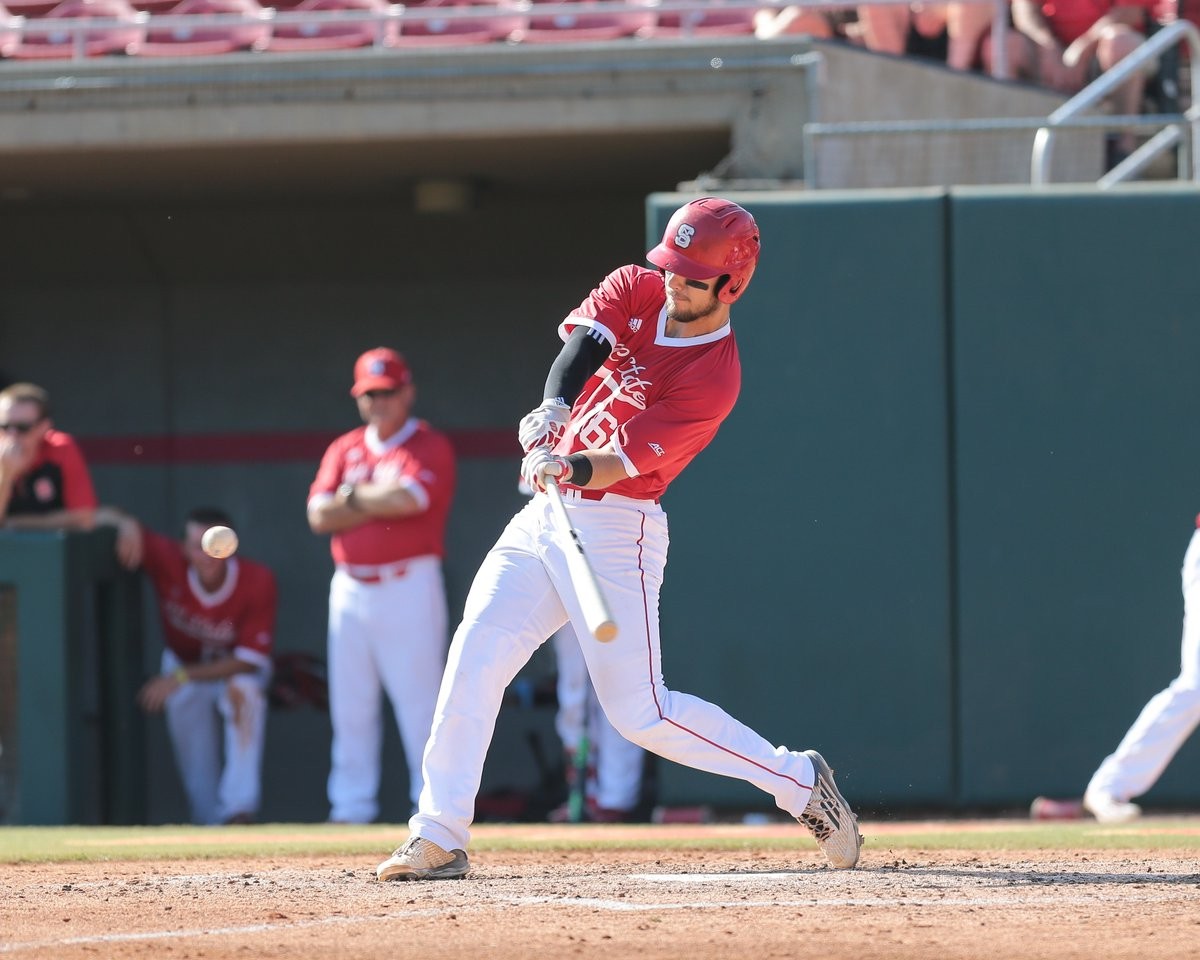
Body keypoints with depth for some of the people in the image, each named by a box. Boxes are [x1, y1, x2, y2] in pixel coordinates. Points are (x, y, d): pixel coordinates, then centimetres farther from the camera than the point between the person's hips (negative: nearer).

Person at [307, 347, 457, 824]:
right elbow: (320, 515, 3)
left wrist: (354, 496, -1)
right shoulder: (343, 450, 15)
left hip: (409, 587, -5)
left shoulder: (430, 447, 0)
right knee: (350, 707, 6)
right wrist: (380, 501, -7)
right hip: (349, 588, 5)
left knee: (419, 701, -7)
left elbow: (409, 498, -17)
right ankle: (351, 805, 11)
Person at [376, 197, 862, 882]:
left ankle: (800, 782, 6)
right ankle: (439, 837, 0)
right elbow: (582, 343, -16)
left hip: (615, 528, -6)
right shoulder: (635, 292, 4)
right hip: (546, 517, 6)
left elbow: (625, 459, -22)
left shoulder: (716, 376, -14)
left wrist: (575, 469, -42)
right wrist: (554, 409, -35)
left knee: (641, 712, -8)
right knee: (474, 659, -5)